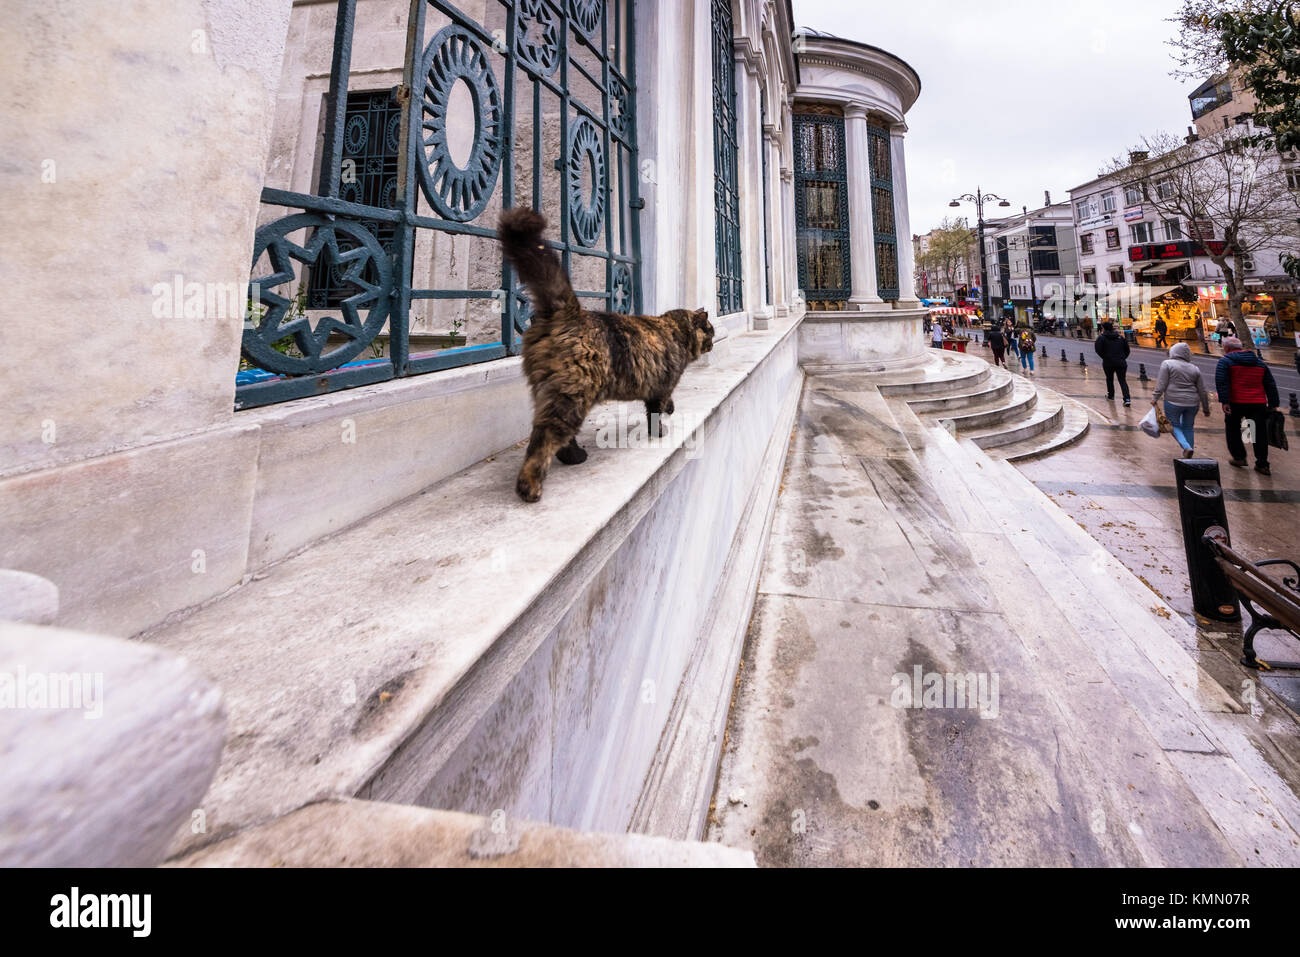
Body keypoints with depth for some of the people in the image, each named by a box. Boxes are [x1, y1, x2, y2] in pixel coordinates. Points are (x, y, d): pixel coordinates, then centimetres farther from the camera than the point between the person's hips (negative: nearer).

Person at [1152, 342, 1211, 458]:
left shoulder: (1167, 364, -2)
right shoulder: (1195, 368, 10)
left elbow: (1161, 384, -11)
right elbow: (1203, 391, 10)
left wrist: (1155, 398, -6)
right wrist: (1206, 408, 17)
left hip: (1173, 401, -4)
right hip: (1192, 402, 4)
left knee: (1174, 426, 7)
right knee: (1188, 427, 16)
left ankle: (1187, 447, -13)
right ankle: (1188, 453, 19)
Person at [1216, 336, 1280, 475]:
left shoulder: (1225, 361, 0)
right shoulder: (1260, 362, 18)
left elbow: (1221, 382, -15)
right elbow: (1270, 385, 16)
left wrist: (1224, 401, -18)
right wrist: (1273, 404, 17)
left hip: (1236, 403, -4)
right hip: (1258, 404, 4)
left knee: (1233, 429, 15)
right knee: (1260, 433, 8)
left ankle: (1239, 457, 13)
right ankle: (1262, 464, 10)